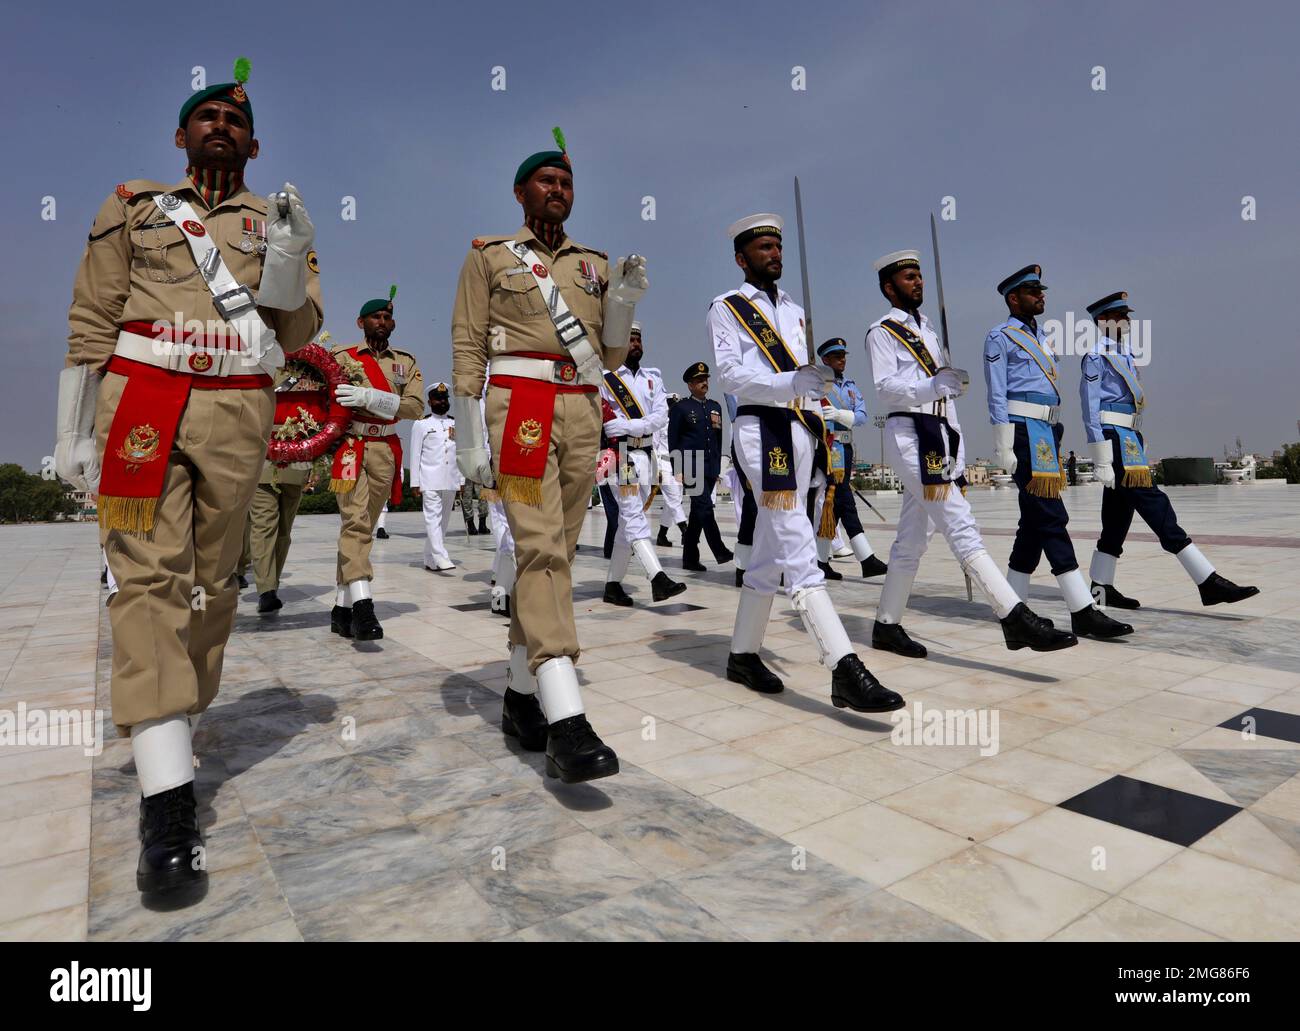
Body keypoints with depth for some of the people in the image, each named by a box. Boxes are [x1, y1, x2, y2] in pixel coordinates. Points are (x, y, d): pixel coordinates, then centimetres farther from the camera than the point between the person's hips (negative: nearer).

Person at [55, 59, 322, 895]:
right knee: (150, 575, -11)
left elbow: (297, 334, 6)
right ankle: (168, 796, -13)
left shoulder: (278, 222, 15)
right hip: (140, 405, -1)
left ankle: (175, 723, 25)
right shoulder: (131, 207, 14)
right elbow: (91, 323, 10)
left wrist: (286, 261, -11)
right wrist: (76, 429, 5)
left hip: (239, 416, 1)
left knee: (214, 578, 5)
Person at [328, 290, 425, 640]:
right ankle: (362, 604, -26)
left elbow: (416, 406, -4)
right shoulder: (342, 357, 7)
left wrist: (369, 397, -17)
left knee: (363, 526, 6)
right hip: (349, 445, -3)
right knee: (355, 521, -17)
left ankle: (342, 608, 13)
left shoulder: (406, 362, 11)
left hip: (386, 451, 3)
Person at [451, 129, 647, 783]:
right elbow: (467, 350, 1)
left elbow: (610, 358, 18)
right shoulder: (489, 256, 9)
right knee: (540, 548, -18)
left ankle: (522, 697, 16)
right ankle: (565, 720, -23)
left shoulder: (594, 263, 20)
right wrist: (469, 439, -8)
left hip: (582, 413, 5)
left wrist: (623, 303, 0)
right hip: (519, 406, -5)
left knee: (559, 552, 4)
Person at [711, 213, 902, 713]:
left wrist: (818, 424, 11)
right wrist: (791, 383, -22)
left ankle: (743, 654, 20)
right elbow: (730, 373, -8)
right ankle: (845, 670, -18)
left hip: (800, 432, 7)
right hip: (762, 431, -7)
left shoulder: (793, 310, 24)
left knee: (769, 552, 9)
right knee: (798, 552, -14)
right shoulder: (726, 308, 4)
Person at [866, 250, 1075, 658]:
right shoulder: (881, 332, 2)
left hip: (938, 436, 8)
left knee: (911, 539, 8)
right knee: (961, 528, -15)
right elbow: (885, 388, -12)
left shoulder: (927, 330, 27)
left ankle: (887, 626, 15)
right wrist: (933, 386, -29)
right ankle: (1015, 617, -17)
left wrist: (956, 450, 18)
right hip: (909, 435, -8)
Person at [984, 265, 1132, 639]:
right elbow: (997, 396, -9)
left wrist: (1055, 439, 19)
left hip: (1047, 433, 9)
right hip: (1024, 433, -9)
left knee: (1035, 522, 8)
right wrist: (1004, 446, -16)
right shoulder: (1000, 337, -2)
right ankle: (1083, 611, -11)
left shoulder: (1040, 336, 24)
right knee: (1051, 518, -12)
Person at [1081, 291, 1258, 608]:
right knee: (1154, 505, -11)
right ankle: (1208, 582, -10)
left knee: (1118, 515, 9)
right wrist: (1102, 460, -19)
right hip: (1115, 441, -10)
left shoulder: (1125, 358, 21)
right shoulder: (1096, 358, -7)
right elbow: (1091, 412, -13)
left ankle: (1101, 588, 14)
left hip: (1129, 440, 10)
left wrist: (1139, 449, 18)